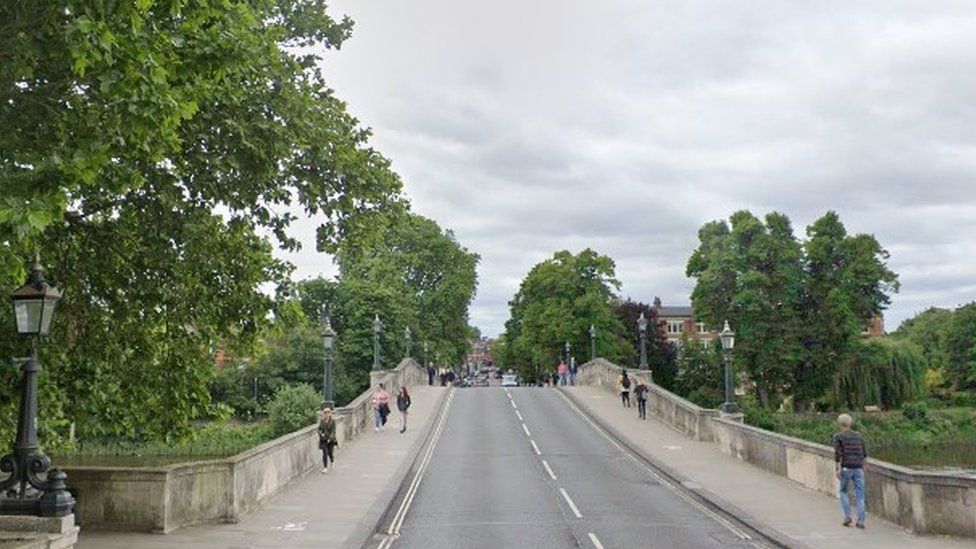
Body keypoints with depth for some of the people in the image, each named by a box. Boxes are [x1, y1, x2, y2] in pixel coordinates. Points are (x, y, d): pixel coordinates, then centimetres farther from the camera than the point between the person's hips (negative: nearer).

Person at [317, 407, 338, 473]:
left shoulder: (332, 421, -7)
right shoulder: (321, 421, 2)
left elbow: (333, 431, -9)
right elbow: (319, 429, 6)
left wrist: (330, 438, -18)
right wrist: (321, 433, -15)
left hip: (331, 440, -1)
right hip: (323, 440, 1)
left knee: (330, 452, 5)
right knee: (325, 453, -7)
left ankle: (332, 461, 39)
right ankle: (325, 467, -1)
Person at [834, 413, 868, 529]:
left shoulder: (838, 437, -2)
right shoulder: (858, 435, 11)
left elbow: (837, 454, -10)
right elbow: (864, 453, 14)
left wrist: (838, 469, -8)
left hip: (846, 467, -3)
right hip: (858, 468, 3)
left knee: (844, 492, 14)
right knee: (860, 494, 4)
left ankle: (847, 516, 5)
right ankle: (861, 521, 0)